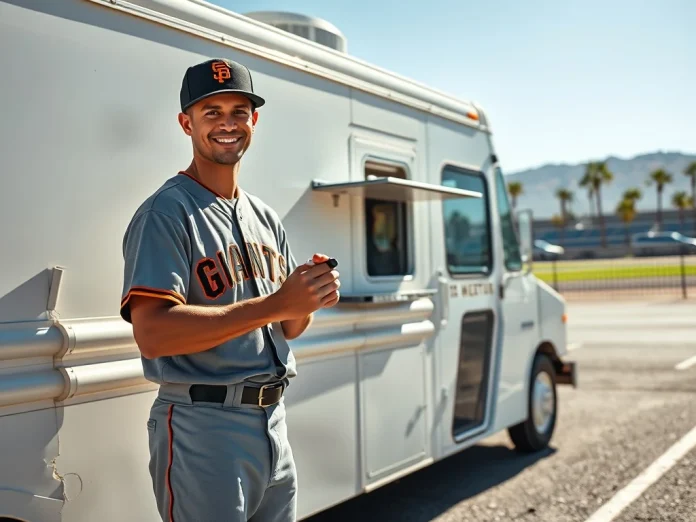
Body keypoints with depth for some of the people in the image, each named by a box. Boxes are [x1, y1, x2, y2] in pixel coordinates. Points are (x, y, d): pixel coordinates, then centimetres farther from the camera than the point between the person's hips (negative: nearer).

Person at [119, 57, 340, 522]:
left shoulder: (266, 218, 14)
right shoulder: (166, 213, -10)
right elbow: (153, 334, -22)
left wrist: (310, 298, -6)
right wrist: (272, 305, -24)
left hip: (274, 422, 8)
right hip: (203, 430, -8)